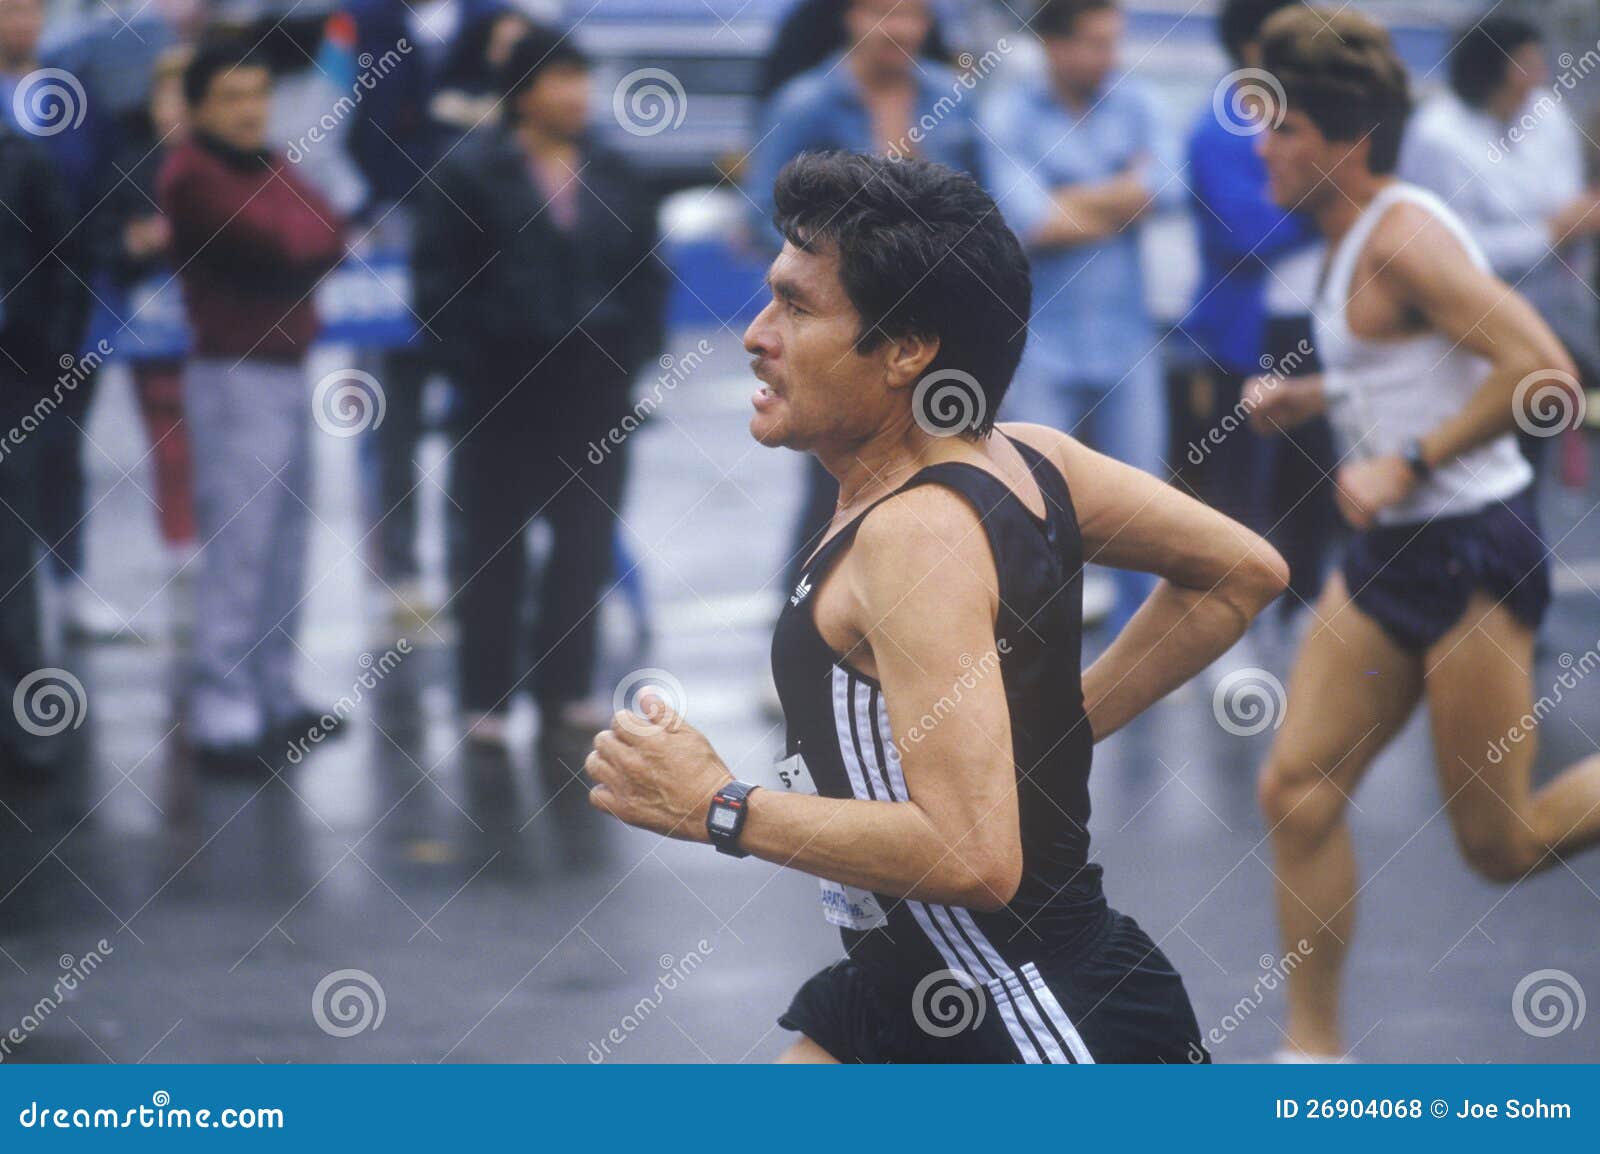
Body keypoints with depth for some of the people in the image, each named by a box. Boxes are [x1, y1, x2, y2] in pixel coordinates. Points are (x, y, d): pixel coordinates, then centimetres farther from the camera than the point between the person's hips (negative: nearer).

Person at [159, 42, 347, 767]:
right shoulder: (189, 175, -11)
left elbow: (328, 240, 9)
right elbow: (279, 247, -19)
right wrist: (306, 237, -1)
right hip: (234, 375, -9)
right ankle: (222, 716, -11)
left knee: (284, 544, 12)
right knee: (237, 547, -11)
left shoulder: (270, 168, 16)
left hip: (289, 369, 9)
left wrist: (292, 249, -7)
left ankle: (274, 699, 20)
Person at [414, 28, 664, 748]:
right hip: (503, 390, -4)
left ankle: (566, 689, 16)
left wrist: (631, 350, 3)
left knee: (586, 541, 7)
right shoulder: (470, 173, -3)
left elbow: (645, 272, 14)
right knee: (494, 544, 3)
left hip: (595, 385, 4)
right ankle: (485, 697, 9)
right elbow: (439, 281, -5)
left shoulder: (611, 174, 10)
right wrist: (472, 361, -12)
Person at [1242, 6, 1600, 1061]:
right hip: (1391, 554, 9)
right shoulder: (1354, 241, 11)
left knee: (1503, 844, -1)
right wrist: (1314, 398, 9)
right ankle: (1317, 1050, 9)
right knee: (1298, 792, 1)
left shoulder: (1404, 239, -18)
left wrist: (1409, 465, -24)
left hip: (1474, 556, -9)